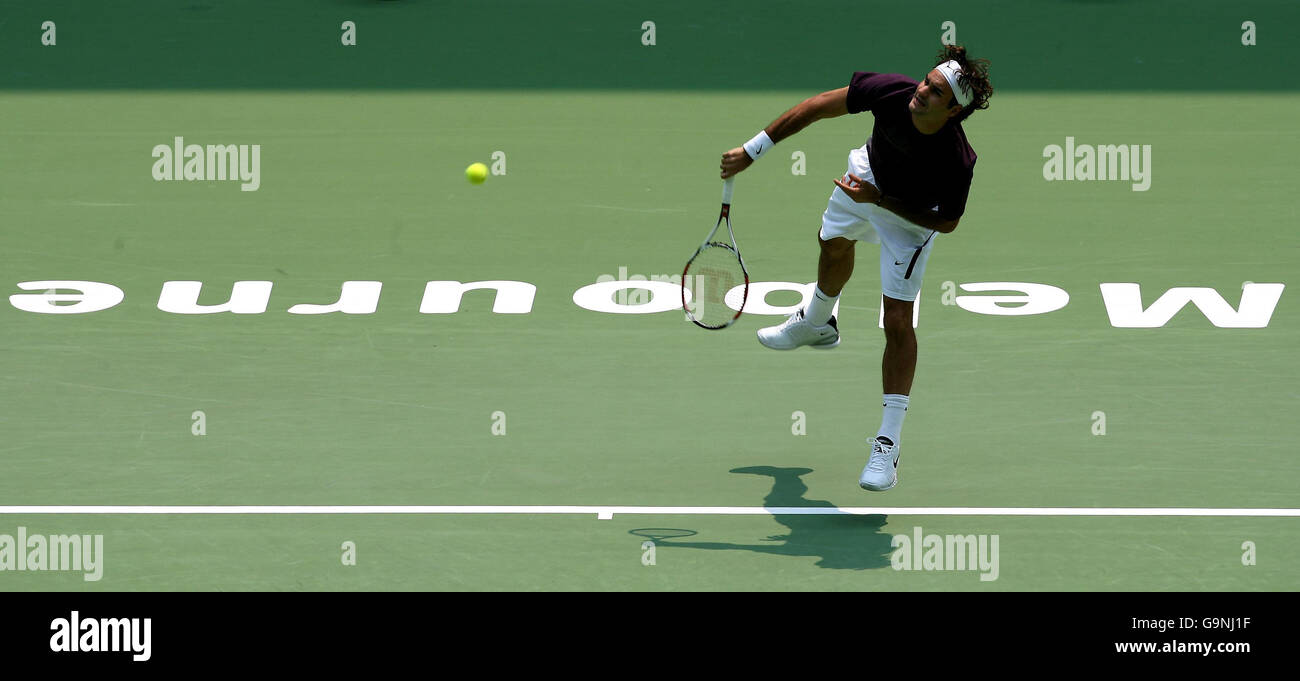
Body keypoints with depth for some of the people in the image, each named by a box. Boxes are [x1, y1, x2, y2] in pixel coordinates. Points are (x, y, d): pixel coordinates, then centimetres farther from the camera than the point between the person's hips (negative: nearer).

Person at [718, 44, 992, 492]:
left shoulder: (957, 162, -44)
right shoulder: (891, 90, -38)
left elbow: (947, 223, -25)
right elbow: (818, 107, -23)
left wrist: (879, 200, -32)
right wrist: (753, 149, -19)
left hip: (911, 216, -5)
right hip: (868, 175, 5)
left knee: (897, 321, -11)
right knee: (834, 246, 32)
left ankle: (888, 446, -4)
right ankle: (816, 324, 68)